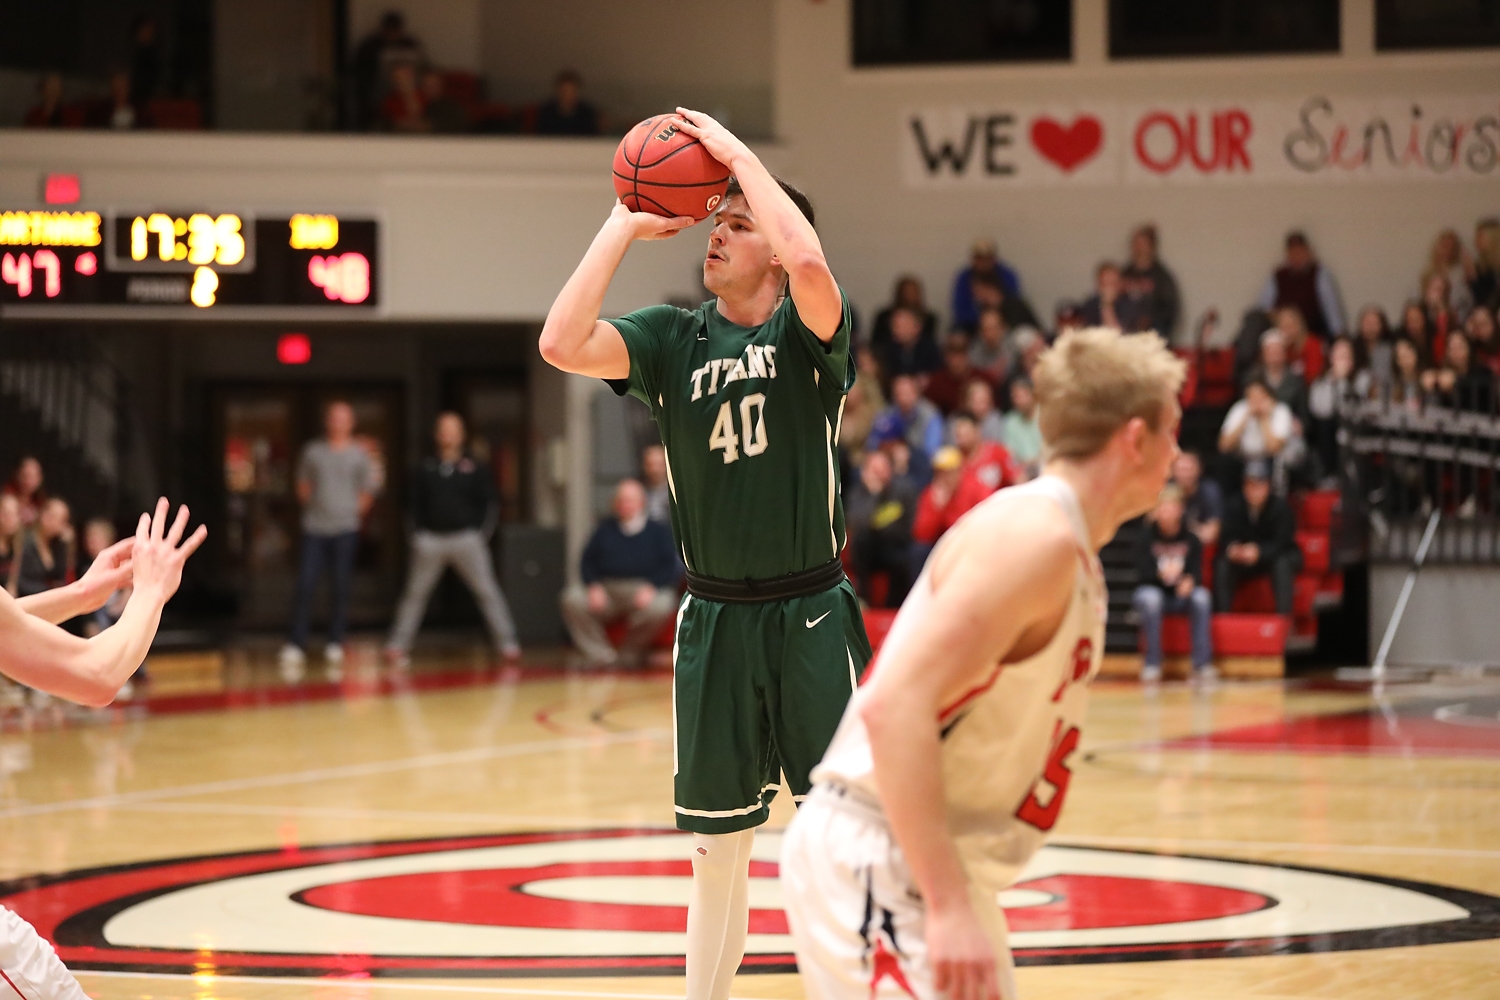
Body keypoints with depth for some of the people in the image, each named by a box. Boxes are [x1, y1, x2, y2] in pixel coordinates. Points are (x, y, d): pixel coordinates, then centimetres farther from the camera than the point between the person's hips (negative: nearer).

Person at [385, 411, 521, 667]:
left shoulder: (475, 468, 5)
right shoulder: (426, 469, 10)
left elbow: (490, 504, 5)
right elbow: (415, 505, 15)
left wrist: (482, 535, -4)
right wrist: (417, 535, 4)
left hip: (466, 538, -2)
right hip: (430, 539, 2)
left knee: (487, 591, -7)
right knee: (414, 593, 4)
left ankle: (506, 643, -4)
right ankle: (397, 646, 11)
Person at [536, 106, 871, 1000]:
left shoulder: (809, 331, -6)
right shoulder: (674, 338, 4)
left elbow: (808, 257, -29)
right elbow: (562, 345, -13)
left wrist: (737, 151, -19)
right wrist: (628, 224, -10)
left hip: (810, 614, -3)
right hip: (715, 617, 3)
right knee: (719, 844, 11)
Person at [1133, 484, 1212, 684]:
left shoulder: (1191, 540, -1)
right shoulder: (1145, 538, -7)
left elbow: (1197, 571, -7)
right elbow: (1142, 574, -15)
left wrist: (1189, 581, -32)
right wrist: (1161, 574, -36)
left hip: (1181, 595, 2)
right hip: (1152, 589, -2)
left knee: (1201, 597, -30)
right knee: (1150, 598, -37)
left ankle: (1202, 663, -30)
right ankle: (1152, 664, -31)